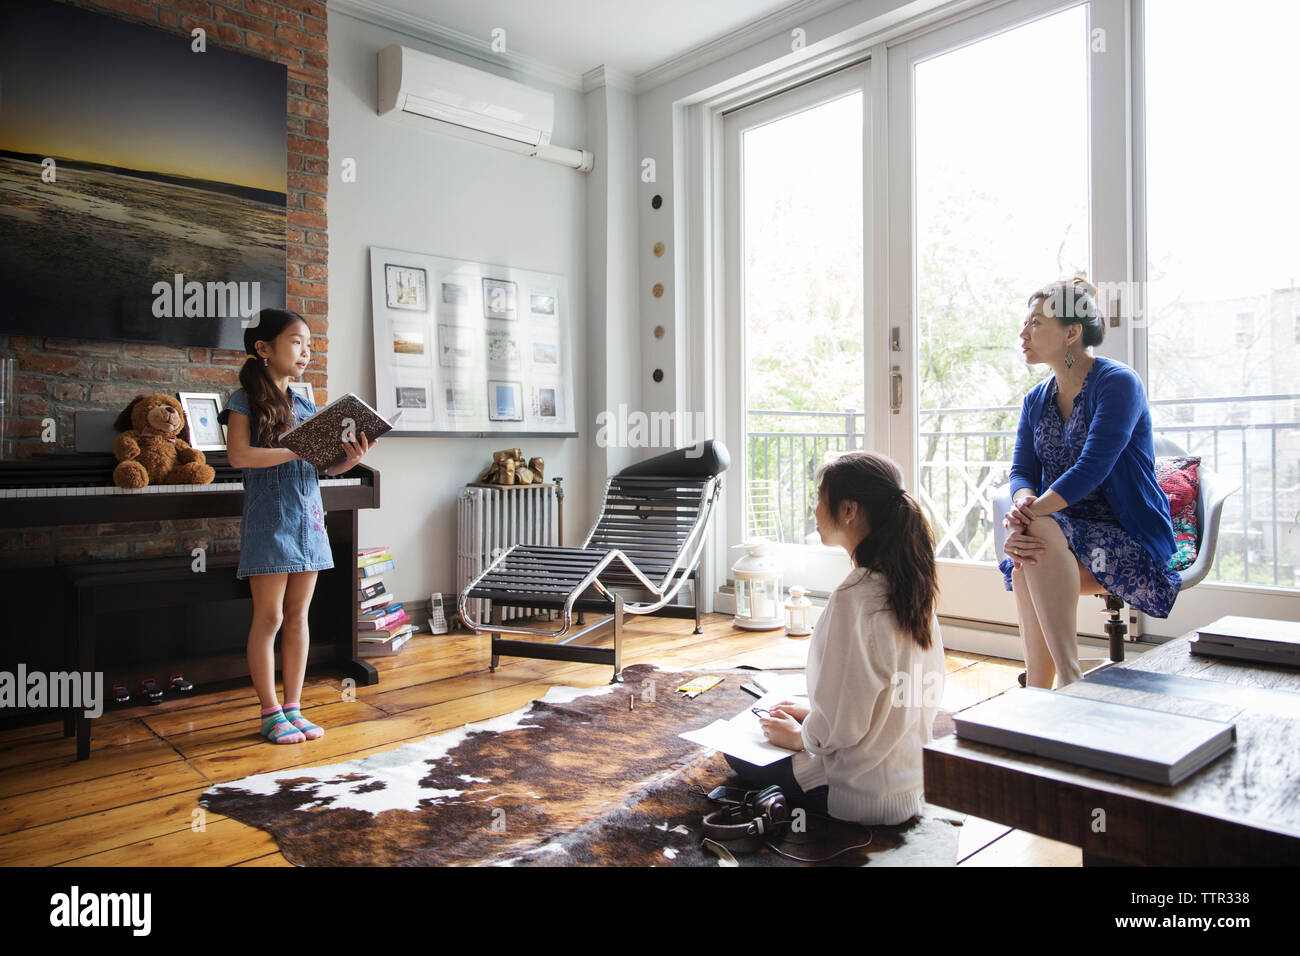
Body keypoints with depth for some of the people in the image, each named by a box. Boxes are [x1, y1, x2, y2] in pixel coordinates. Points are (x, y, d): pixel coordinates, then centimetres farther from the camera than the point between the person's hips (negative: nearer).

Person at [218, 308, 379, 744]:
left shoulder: (305, 405, 13)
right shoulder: (245, 401, -3)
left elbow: (326, 465, 10)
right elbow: (238, 454, -18)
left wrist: (351, 457, -10)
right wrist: (299, 451, -22)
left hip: (308, 518, 5)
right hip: (269, 521, -5)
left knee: (298, 616, 9)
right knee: (269, 618, 0)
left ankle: (293, 708, 18)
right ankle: (271, 712, 13)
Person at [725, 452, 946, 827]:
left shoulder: (853, 598, -27)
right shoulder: (910, 585, -1)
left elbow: (841, 724, -24)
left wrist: (800, 737, -4)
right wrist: (813, 712, 13)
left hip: (865, 795, -8)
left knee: (737, 752, 13)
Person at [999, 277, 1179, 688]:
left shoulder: (1118, 383, -10)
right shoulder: (1036, 400, 12)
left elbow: (1092, 468, -22)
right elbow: (1022, 472, 1)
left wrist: (1030, 514, -31)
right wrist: (1023, 503, -22)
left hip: (1131, 539, -5)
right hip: (1063, 535, 5)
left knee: (1040, 533, -34)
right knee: (1027, 550, -30)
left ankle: (1067, 676, -31)